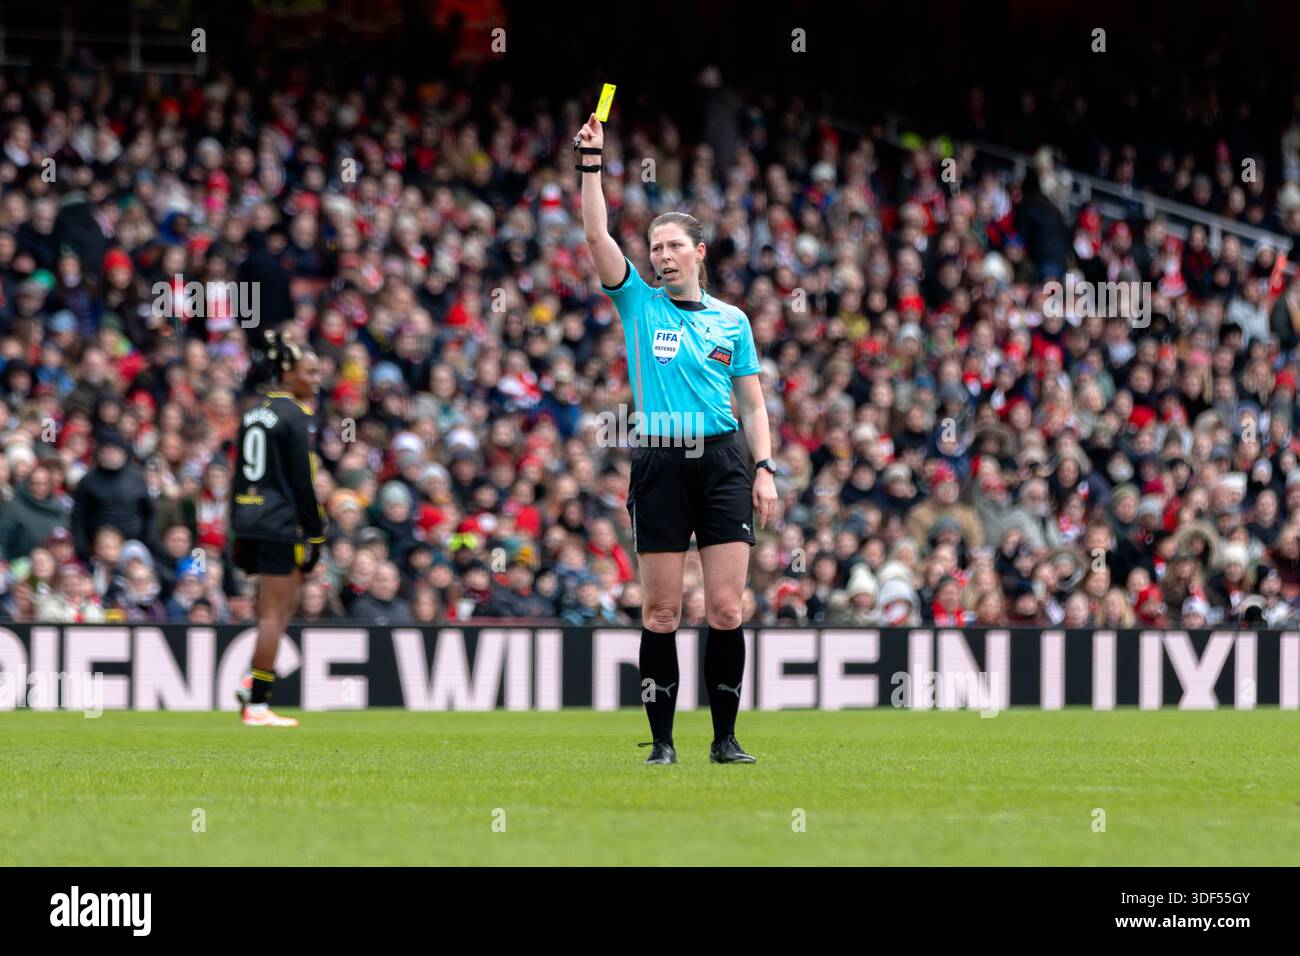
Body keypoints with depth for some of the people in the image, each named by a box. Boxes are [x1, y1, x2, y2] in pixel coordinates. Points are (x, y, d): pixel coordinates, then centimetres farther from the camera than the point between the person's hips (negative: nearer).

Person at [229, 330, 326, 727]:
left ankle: (252, 681, 9)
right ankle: (257, 705, -1)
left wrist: (238, 532, 19)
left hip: (248, 517, 8)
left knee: (289, 600, 20)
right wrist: (316, 534, -9)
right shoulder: (295, 416, -11)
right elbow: (303, 481, -14)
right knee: (273, 612, -2)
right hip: (281, 522, -8)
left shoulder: (253, 412, 13)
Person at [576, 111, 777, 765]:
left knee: (726, 609, -4)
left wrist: (765, 468, 4)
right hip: (659, 462, -1)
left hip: (723, 462, 1)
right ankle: (662, 741, 5)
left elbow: (752, 402, 14)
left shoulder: (731, 321, 13)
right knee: (659, 612, -1)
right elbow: (597, 236, -2)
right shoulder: (638, 303, 9)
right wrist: (591, 163, -10)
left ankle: (725, 738, 3)